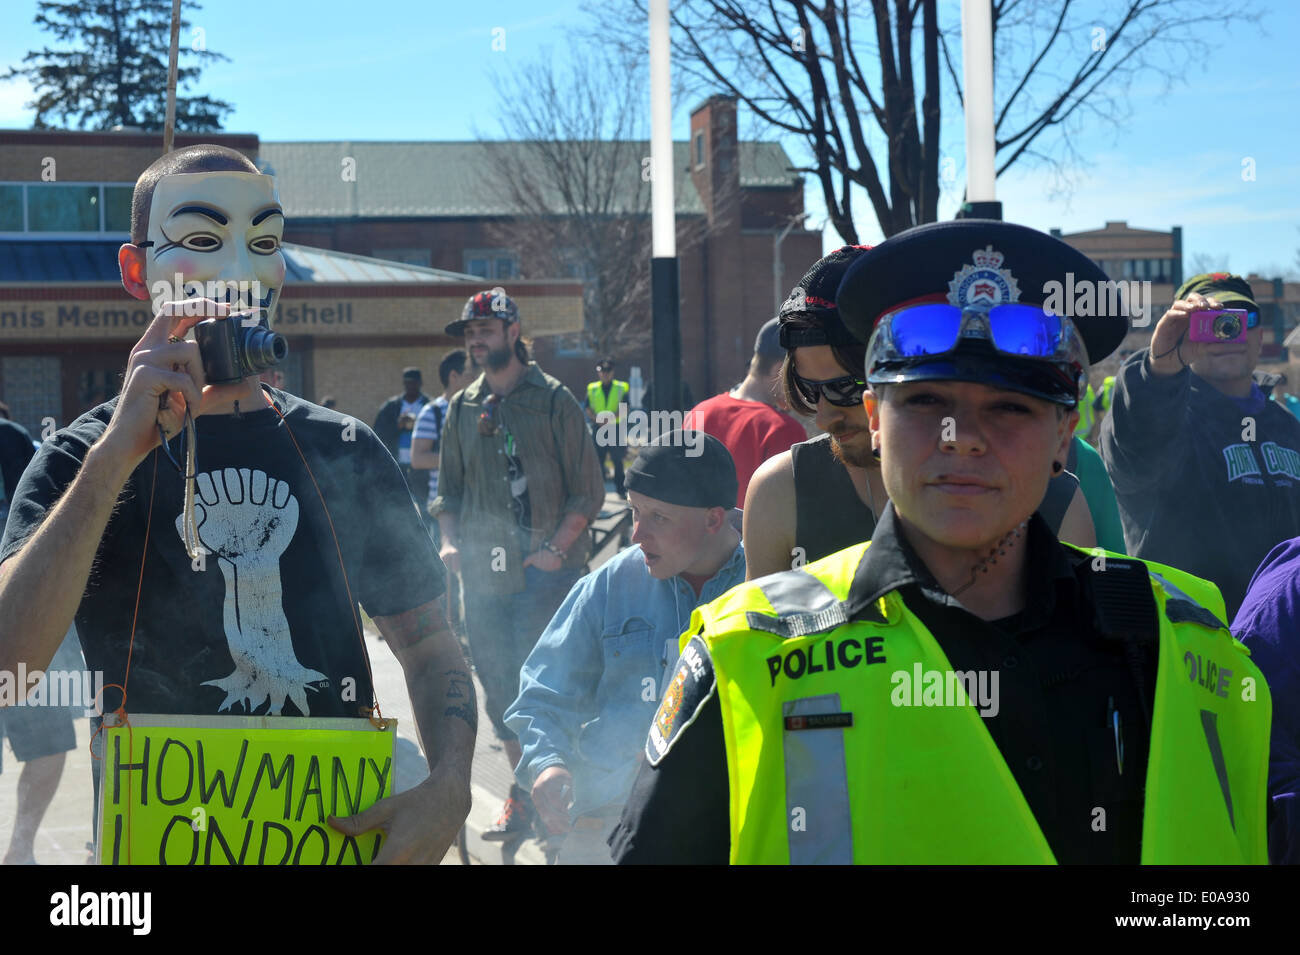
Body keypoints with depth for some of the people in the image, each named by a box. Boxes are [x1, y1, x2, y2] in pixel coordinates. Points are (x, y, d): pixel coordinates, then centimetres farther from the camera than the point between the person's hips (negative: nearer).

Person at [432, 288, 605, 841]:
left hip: (546, 572, -5)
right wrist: (449, 541, 3)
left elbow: (588, 490, -2)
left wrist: (558, 547, -13)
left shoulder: (552, 401, -1)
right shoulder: (462, 409, 13)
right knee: (498, 689, 7)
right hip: (482, 573, 5)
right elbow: (448, 489, 20)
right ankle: (524, 787, 19)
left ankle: (533, 796, 0)